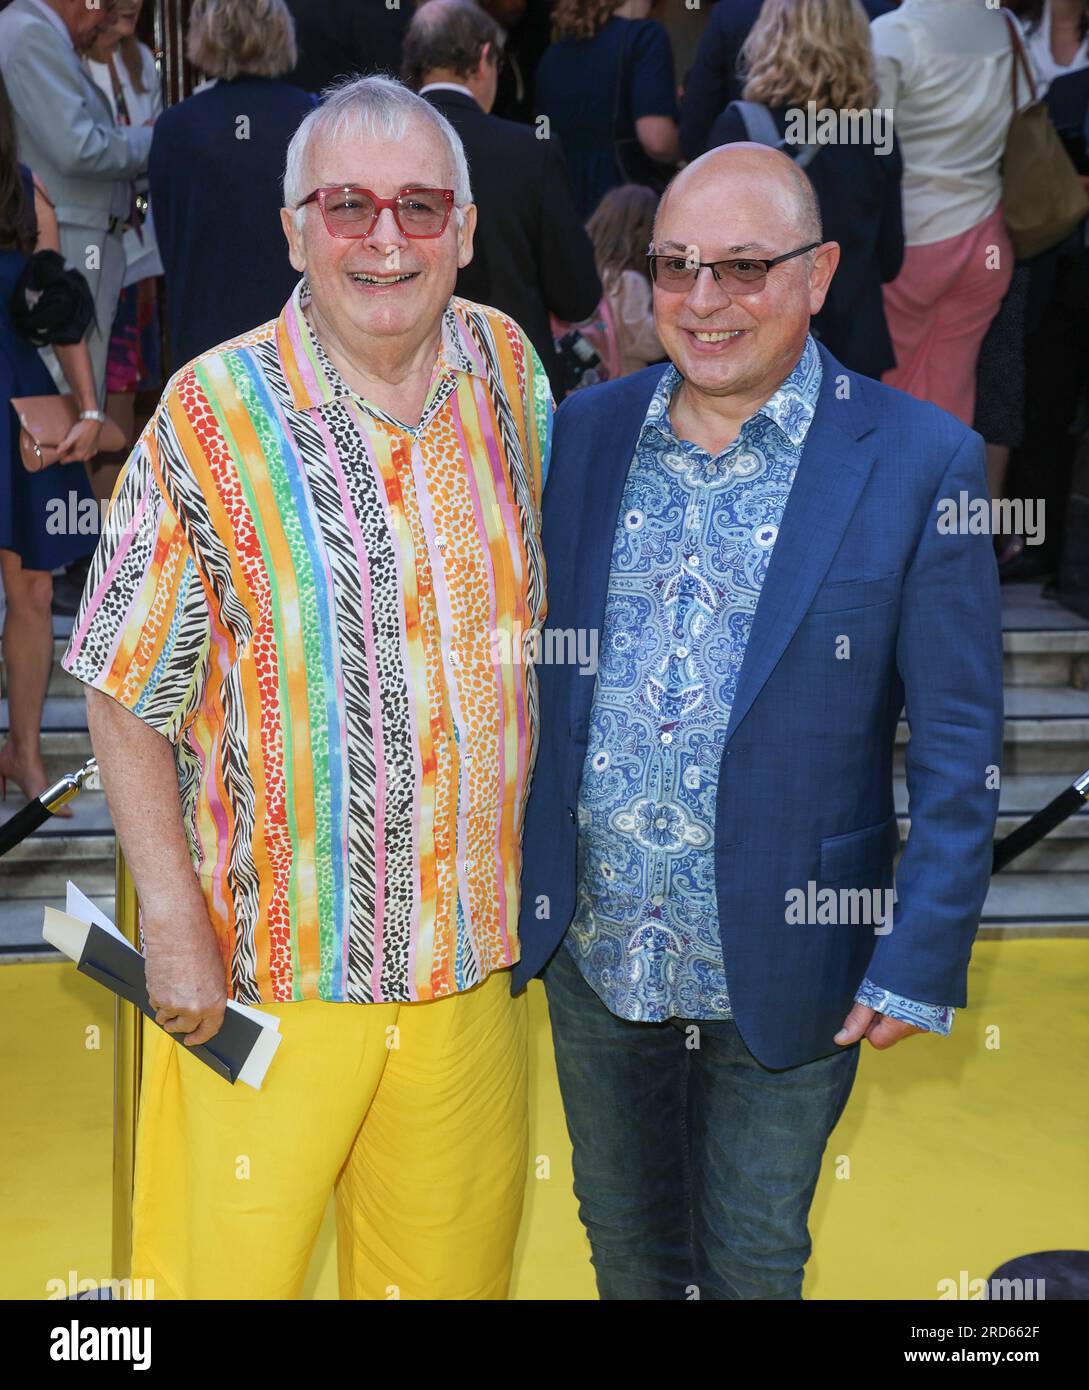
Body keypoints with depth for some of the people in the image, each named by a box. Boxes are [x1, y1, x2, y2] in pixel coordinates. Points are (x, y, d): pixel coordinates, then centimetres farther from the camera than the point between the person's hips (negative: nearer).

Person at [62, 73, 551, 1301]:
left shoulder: (508, 367, -1)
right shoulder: (210, 417, -15)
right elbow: (126, 696, -9)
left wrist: (541, 862, 11)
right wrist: (175, 923, -10)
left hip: (474, 948, 4)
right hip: (267, 966, -4)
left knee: (452, 1261, 19)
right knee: (236, 1258, 11)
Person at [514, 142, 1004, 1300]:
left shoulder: (918, 460, -11)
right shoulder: (583, 430, 0)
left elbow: (959, 743, -9)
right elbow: (530, 664, 6)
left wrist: (921, 960, -10)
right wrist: (509, 886, 6)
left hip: (785, 965, -3)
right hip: (591, 946, 4)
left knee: (752, 1257, 17)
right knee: (621, 1231, 23)